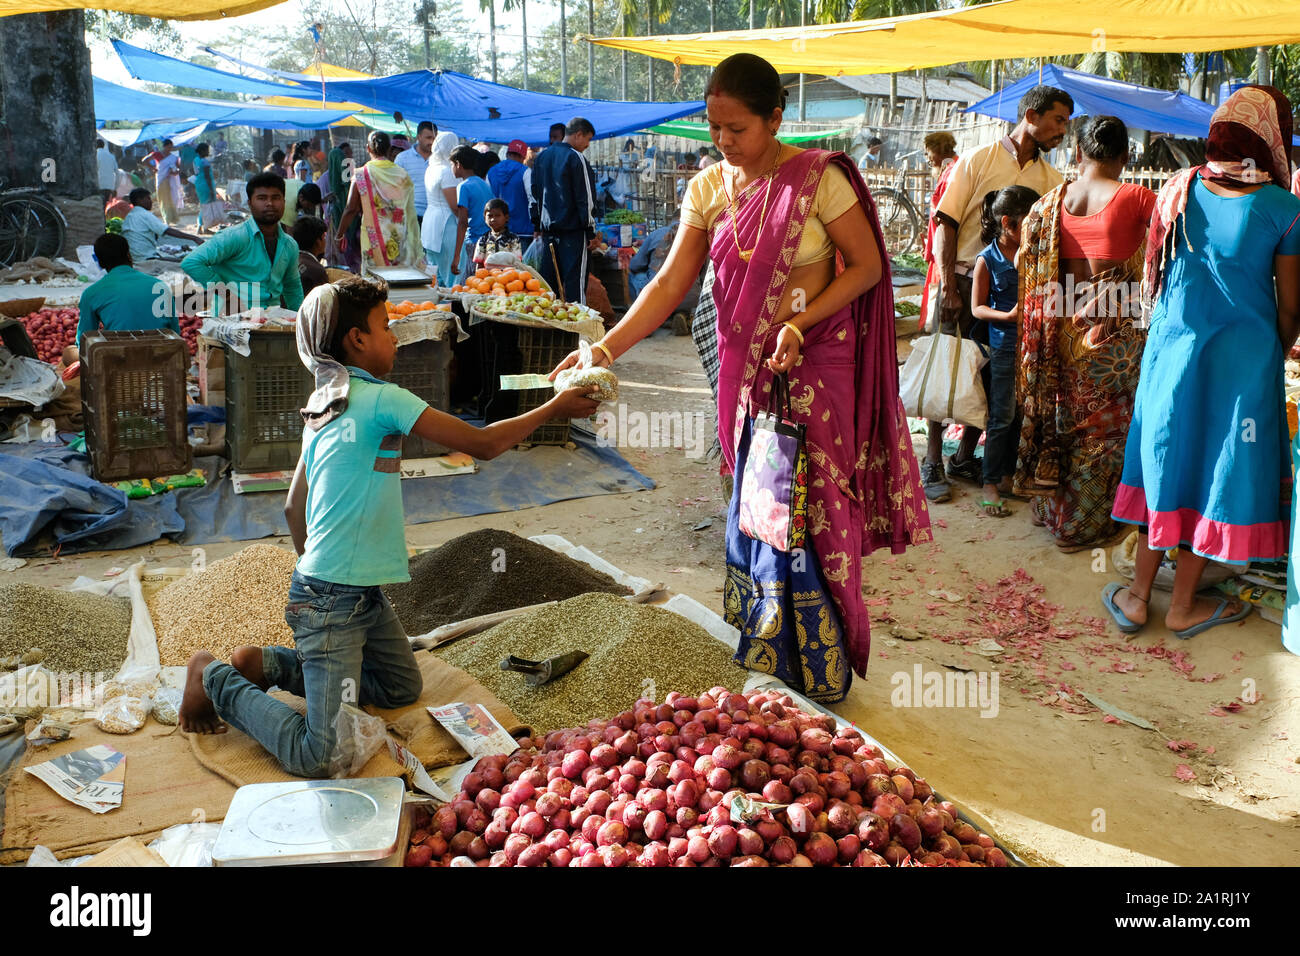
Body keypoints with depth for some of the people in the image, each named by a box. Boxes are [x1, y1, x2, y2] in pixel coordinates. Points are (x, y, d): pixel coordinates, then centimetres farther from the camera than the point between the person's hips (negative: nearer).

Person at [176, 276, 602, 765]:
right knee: (320, 757, -12)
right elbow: (482, 444, -14)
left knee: (402, 688, 23)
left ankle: (266, 664, 20)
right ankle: (215, 678, 4)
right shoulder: (382, 399, -16)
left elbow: (293, 507, 17)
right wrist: (553, 409, -3)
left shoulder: (323, 404, 10)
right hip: (333, 603, -10)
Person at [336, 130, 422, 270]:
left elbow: (351, 210, -5)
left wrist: (339, 236, 6)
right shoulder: (402, 175, 1)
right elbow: (410, 211, 6)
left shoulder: (362, 175, -6)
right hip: (400, 237, 2)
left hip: (373, 236, -2)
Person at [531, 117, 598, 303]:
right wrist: (591, 232, -8)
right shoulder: (575, 157, -10)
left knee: (548, 280, 10)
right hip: (572, 228, -7)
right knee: (575, 281, -6)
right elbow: (585, 198, -11)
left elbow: (535, 192, 19)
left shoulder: (542, 156, 13)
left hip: (548, 227, 7)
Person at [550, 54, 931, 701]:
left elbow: (868, 265, -7)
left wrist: (799, 326, -18)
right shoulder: (709, 189, 3)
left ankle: (819, 673, 15)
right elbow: (671, 283, -2)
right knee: (751, 511, 9)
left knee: (808, 512, -1)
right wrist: (608, 347, -15)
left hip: (814, 364, -4)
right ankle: (762, 661, 23)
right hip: (746, 368, 5)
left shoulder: (819, 178, -11)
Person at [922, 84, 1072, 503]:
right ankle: (933, 462, 8)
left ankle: (965, 457, 21)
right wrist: (948, 288, -13)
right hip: (965, 279, -4)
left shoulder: (1050, 178, 10)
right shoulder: (978, 160, -3)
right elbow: (946, 225, -7)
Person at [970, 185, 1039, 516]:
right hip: (1004, 346, -5)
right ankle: (990, 484, 4)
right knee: (1002, 417, -3)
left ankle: (1007, 476, 24)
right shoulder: (987, 260, -7)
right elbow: (977, 307, -5)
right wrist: (1008, 316, -21)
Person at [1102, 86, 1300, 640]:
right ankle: (1183, 605, 18)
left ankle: (1139, 594, 17)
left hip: (1173, 345, 3)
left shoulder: (1179, 189, -2)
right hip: (1244, 355, -2)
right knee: (1219, 466, 8)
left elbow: (1152, 276, 6)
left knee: (1165, 459, 12)